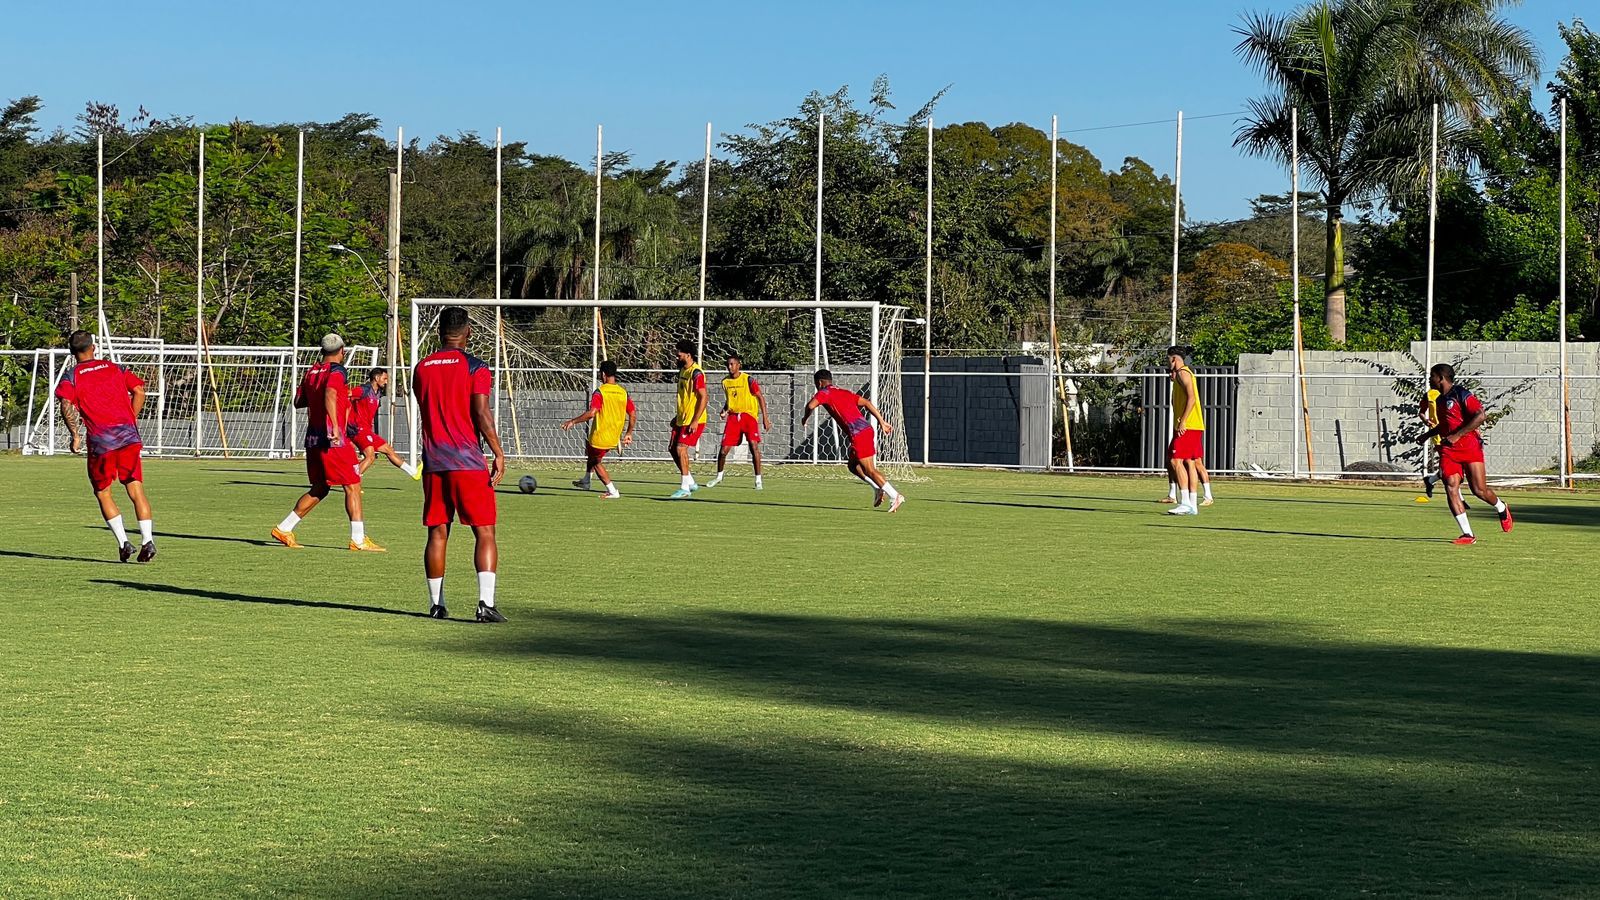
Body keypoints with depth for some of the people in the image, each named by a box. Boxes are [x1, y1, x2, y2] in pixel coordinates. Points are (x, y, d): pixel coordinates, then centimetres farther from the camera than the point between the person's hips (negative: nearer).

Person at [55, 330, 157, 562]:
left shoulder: (71, 376, 7)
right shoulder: (114, 368, 17)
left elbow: (67, 406, -10)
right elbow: (138, 391, 9)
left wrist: (75, 435, -3)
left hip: (101, 440, -2)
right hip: (129, 436, 2)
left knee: (103, 492, 11)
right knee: (136, 490, 3)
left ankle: (123, 542, 0)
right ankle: (147, 541, -11)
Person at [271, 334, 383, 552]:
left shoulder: (311, 372, 14)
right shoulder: (337, 370, -7)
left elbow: (298, 402, 22)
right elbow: (329, 394, -26)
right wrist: (335, 426, -33)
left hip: (313, 438, 8)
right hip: (333, 440, -8)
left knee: (319, 489, 17)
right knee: (353, 486, -3)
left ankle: (284, 529, 15)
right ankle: (358, 539, -6)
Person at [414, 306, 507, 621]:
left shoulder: (422, 368, 10)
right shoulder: (476, 367, -6)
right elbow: (481, 415, -13)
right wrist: (498, 454, -8)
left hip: (433, 462, 5)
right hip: (469, 462, -5)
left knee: (437, 533, 10)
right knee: (484, 532, -3)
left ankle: (436, 604, 11)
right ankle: (486, 603, -14)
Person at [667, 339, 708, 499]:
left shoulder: (696, 373, -17)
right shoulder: (682, 371, 12)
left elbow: (703, 397, -21)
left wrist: (695, 421, -25)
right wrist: (678, 416, 24)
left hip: (693, 421, -10)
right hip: (682, 419, 10)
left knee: (681, 448, -15)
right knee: (672, 449, 10)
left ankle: (685, 487, -9)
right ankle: (690, 482, 20)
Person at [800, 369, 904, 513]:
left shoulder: (824, 392, 4)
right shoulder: (845, 392, 26)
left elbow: (810, 405, -13)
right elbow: (867, 403, 18)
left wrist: (805, 418, 8)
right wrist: (882, 422, 15)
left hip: (858, 434, -8)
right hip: (867, 429, 8)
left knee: (869, 470, -7)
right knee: (853, 465, 21)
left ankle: (895, 496, -13)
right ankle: (877, 488, 11)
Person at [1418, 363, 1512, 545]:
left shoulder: (1461, 395, -10)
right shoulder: (1438, 398, 16)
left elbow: (1481, 415, -21)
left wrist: (1457, 435, -24)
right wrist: (1428, 434, 25)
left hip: (1470, 446, -6)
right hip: (1448, 450, 7)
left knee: (1479, 490, -5)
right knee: (1451, 488, -12)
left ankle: (1502, 509, 29)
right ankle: (1468, 534, -12)